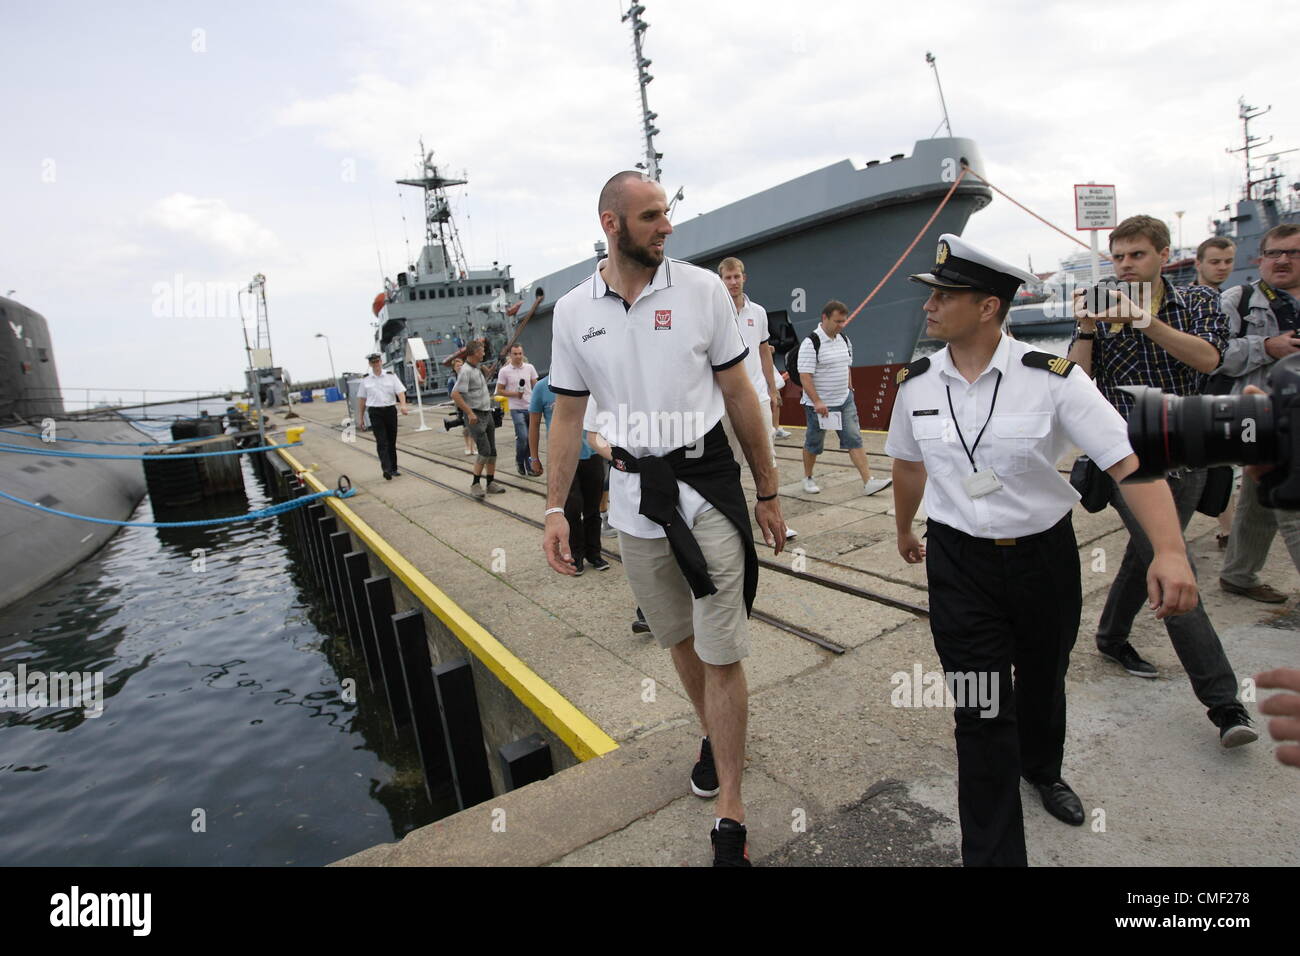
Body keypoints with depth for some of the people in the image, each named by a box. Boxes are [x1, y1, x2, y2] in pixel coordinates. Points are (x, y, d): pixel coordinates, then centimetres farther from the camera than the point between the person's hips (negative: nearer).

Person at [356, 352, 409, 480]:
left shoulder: (391, 376, 3)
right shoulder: (365, 379, 5)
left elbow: (400, 392, -8)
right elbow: (361, 399, 10)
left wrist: (403, 405, -27)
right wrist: (360, 417, 8)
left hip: (390, 410, 1)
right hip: (375, 413, -1)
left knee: (392, 441, 9)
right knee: (381, 442, -11)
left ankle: (393, 468, 19)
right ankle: (386, 469, -20)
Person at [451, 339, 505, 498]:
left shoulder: (476, 369, 12)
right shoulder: (465, 371, -15)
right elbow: (455, 394, -22)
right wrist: (470, 413, -24)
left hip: (487, 413, 9)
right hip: (475, 416, -9)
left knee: (492, 451, 8)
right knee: (485, 450, -14)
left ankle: (491, 483, 15)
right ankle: (475, 484, -3)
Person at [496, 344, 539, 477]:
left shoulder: (529, 368, 5)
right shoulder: (504, 371, -3)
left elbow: (536, 386, 11)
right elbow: (499, 390, 1)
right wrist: (514, 394, -14)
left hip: (531, 407, 4)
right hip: (517, 409, -3)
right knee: (523, 437, -13)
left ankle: (529, 466, 21)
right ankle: (519, 462, 11)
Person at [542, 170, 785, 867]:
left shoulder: (702, 289, -4)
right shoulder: (573, 311, 2)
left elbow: (739, 396, 1)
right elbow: (568, 415, 8)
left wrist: (768, 493, 2)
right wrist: (556, 508, 1)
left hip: (708, 485, -2)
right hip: (634, 495, 3)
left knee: (722, 653, -1)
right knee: (679, 638, 18)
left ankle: (729, 816, 15)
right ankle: (715, 736, 45)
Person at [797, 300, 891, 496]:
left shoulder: (845, 340, 8)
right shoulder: (811, 343, -17)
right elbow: (804, 376, -21)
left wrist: (848, 390, 18)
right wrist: (817, 402, -26)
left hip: (845, 401, 6)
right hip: (819, 404, -6)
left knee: (854, 439, 1)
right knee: (813, 444, 8)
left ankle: (868, 482, 0)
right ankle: (808, 478, 27)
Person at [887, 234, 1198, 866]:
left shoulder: (1052, 378, -15)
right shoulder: (916, 383, -4)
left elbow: (1130, 459, -19)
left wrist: (1169, 549, -32)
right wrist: (904, 530, 24)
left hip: (1044, 556, 0)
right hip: (958, 561, 1)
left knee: (1042, 679, 23)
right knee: (981, 713, -1)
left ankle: (1042, 769, 56)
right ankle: (991, 854, 16)